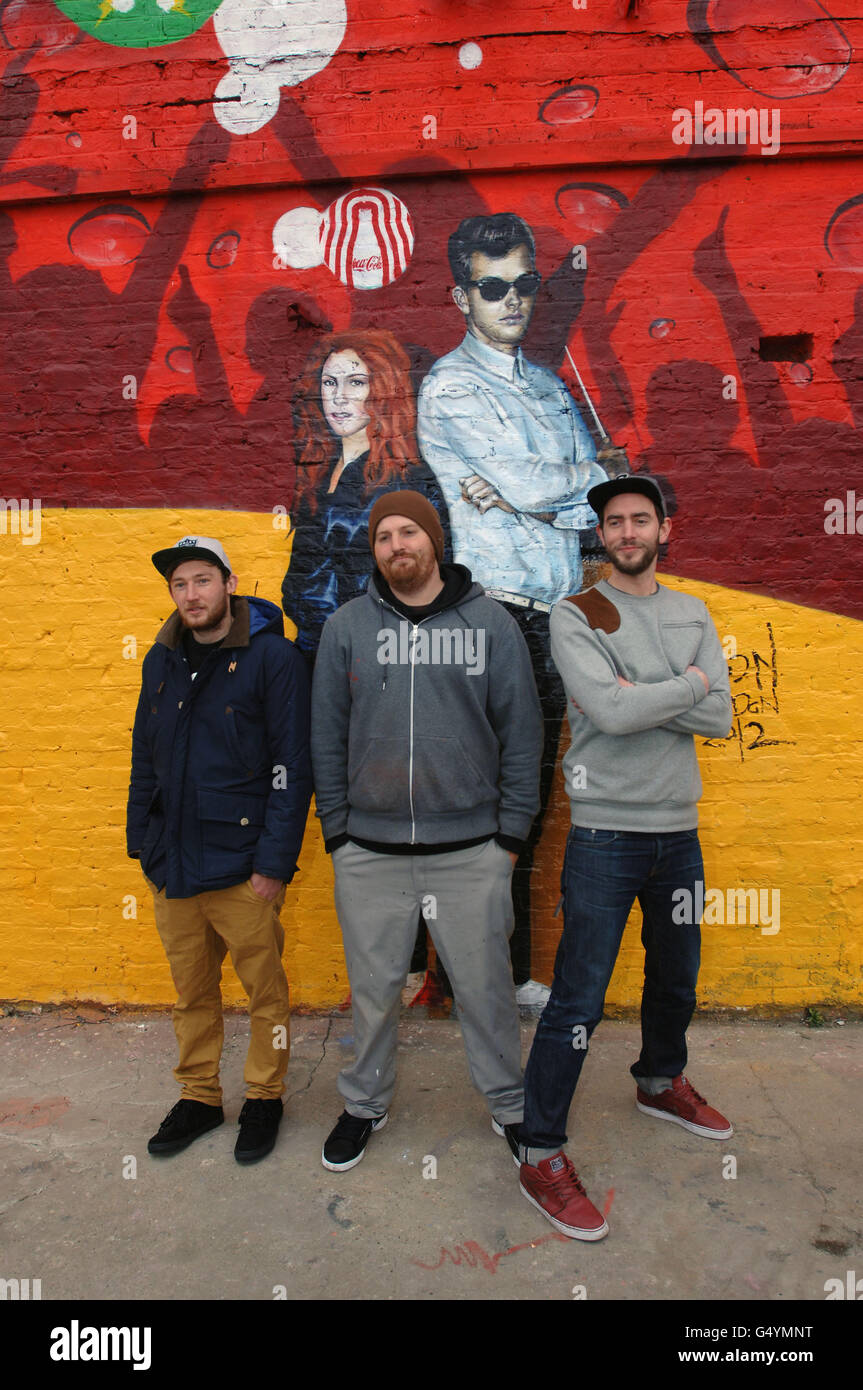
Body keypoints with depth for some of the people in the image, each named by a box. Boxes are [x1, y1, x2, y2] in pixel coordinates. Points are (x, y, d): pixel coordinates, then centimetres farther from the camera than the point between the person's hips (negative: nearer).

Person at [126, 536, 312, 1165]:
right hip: (173, 870, 5)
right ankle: (199, 1097, 36)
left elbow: (293, 767, -12)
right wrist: (144, 844, 10)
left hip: (242, 869, -5)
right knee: (191, 993, 18)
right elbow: (145, 760, 15)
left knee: (265, 989, 10)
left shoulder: (273, 656, -9)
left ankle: (265, 1097, 30)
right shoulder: (162, 661, 9)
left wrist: (275, 862, -15)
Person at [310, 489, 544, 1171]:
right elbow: (327, 737, 6)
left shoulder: (491, 623, 0)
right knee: (374, 986, 15)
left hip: (471, 849, -1)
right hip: (368, 851, 1)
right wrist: (336, 830, 3)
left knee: (485, 983, 11)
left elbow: (522, 732, 1)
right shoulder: (346, 628, 4)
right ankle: (366, 1102, 38)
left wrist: (511, 832, -1)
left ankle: (509, 1105, 34)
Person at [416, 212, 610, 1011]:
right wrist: (581, 476, 5)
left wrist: (522, 493, -8)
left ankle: (514, 972, 25)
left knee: (529, 803, 11)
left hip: (555, 615, 7)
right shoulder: (450, 386, -1)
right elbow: (528, 483, -15)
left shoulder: (549, 388, 20)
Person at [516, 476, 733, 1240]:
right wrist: (687, 683, -8)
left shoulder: (693, 615, 9)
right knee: (578, 1000, -2)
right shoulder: (576, 616, -7)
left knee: (677, 977, 23)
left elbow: (720, 718, -3)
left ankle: (661, 1083, 50)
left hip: (679, 829, 6)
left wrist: (638, 696, -16)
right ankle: (541, 1154, 14)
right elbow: (611, 712, -22)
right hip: (605, 833, -6)